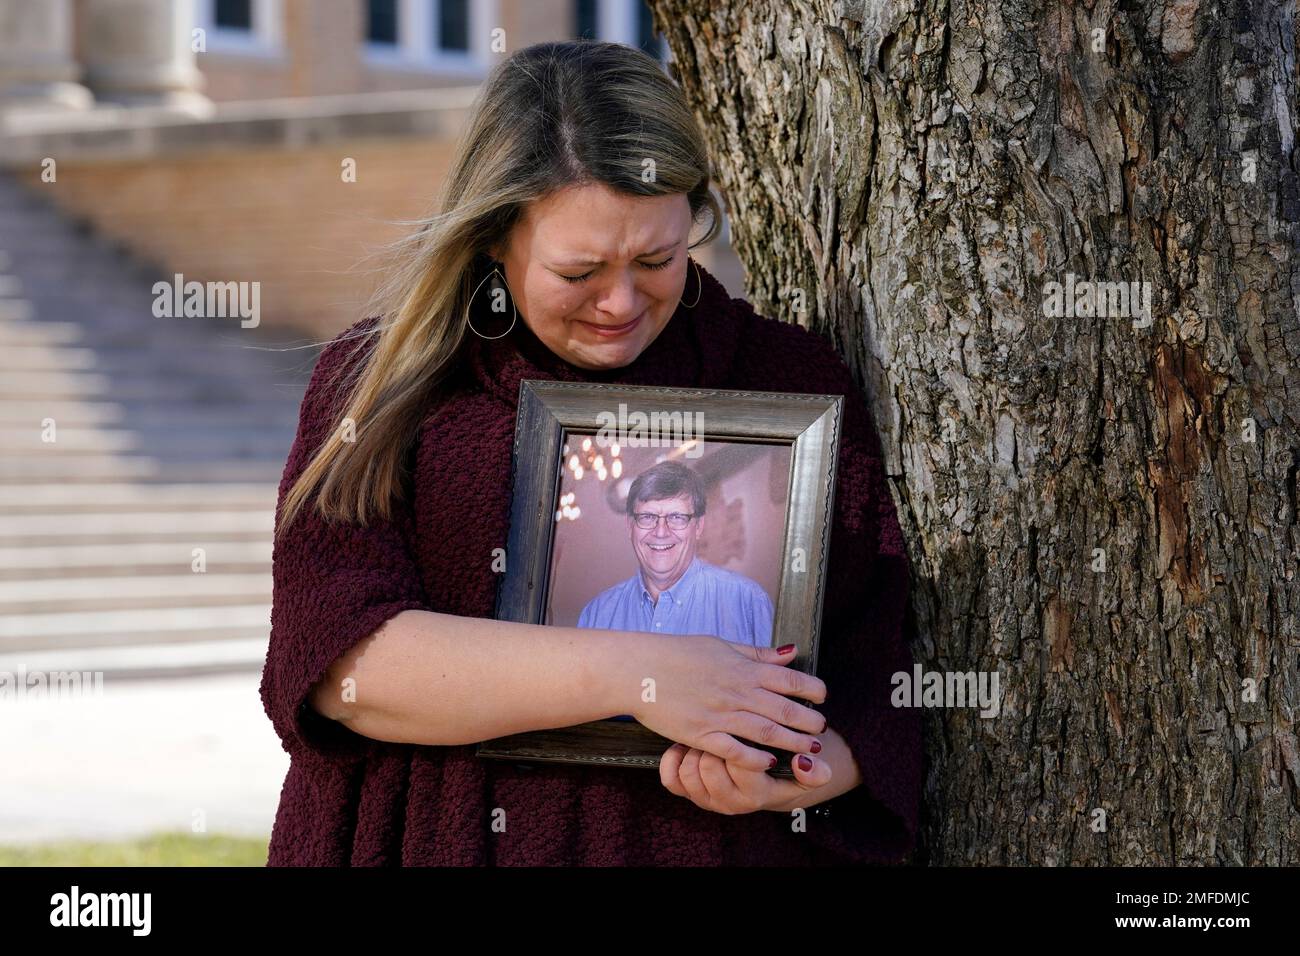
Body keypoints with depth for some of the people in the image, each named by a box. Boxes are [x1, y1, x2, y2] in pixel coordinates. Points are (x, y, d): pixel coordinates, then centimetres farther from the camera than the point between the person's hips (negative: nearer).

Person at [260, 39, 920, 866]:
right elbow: (336, 659, -8)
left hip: (705, 842, 2)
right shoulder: (373, 387, 4)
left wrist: (810, 771, -16)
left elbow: (877, 672, 5)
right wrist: (626, 674, -16)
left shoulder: (798, 384, 7)